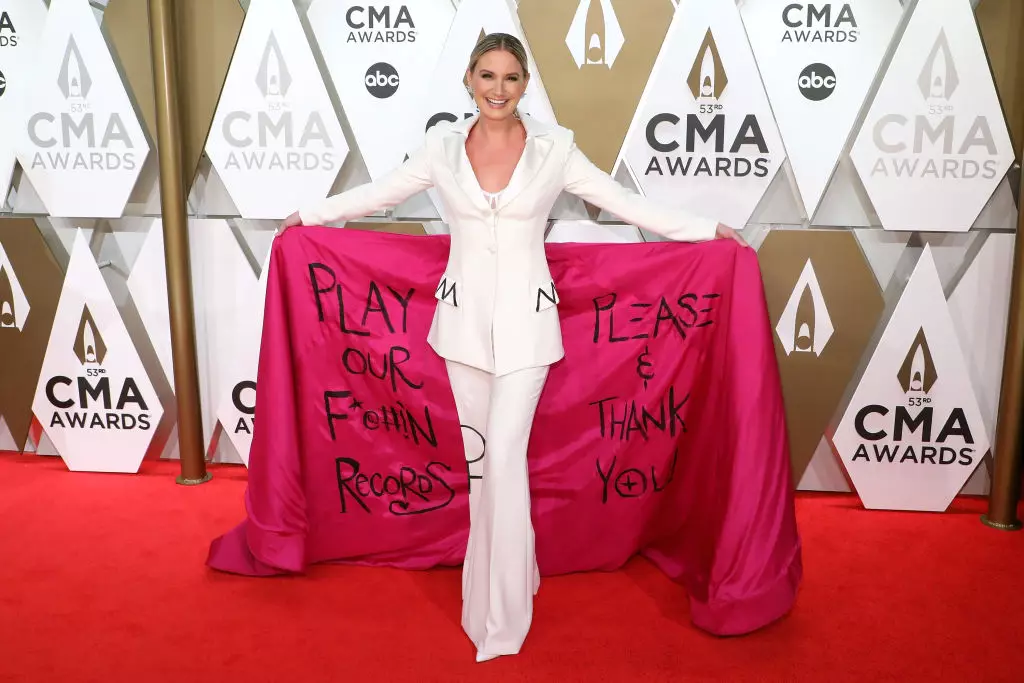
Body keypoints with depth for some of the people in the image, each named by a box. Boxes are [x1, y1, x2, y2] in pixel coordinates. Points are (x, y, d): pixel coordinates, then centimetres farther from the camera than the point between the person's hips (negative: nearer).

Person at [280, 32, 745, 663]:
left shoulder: (555, 148, -3)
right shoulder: (445, 145, 2)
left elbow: (624, 203, 1)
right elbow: (382, 192, 15)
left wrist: (708, 229, 0)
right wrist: (310, 214, 21)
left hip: (525, 320, -3)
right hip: (464, 317, 3)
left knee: (503, 455, -9)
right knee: (479, 456, 10)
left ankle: (504, 615, 5)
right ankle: (509, 570, 31)